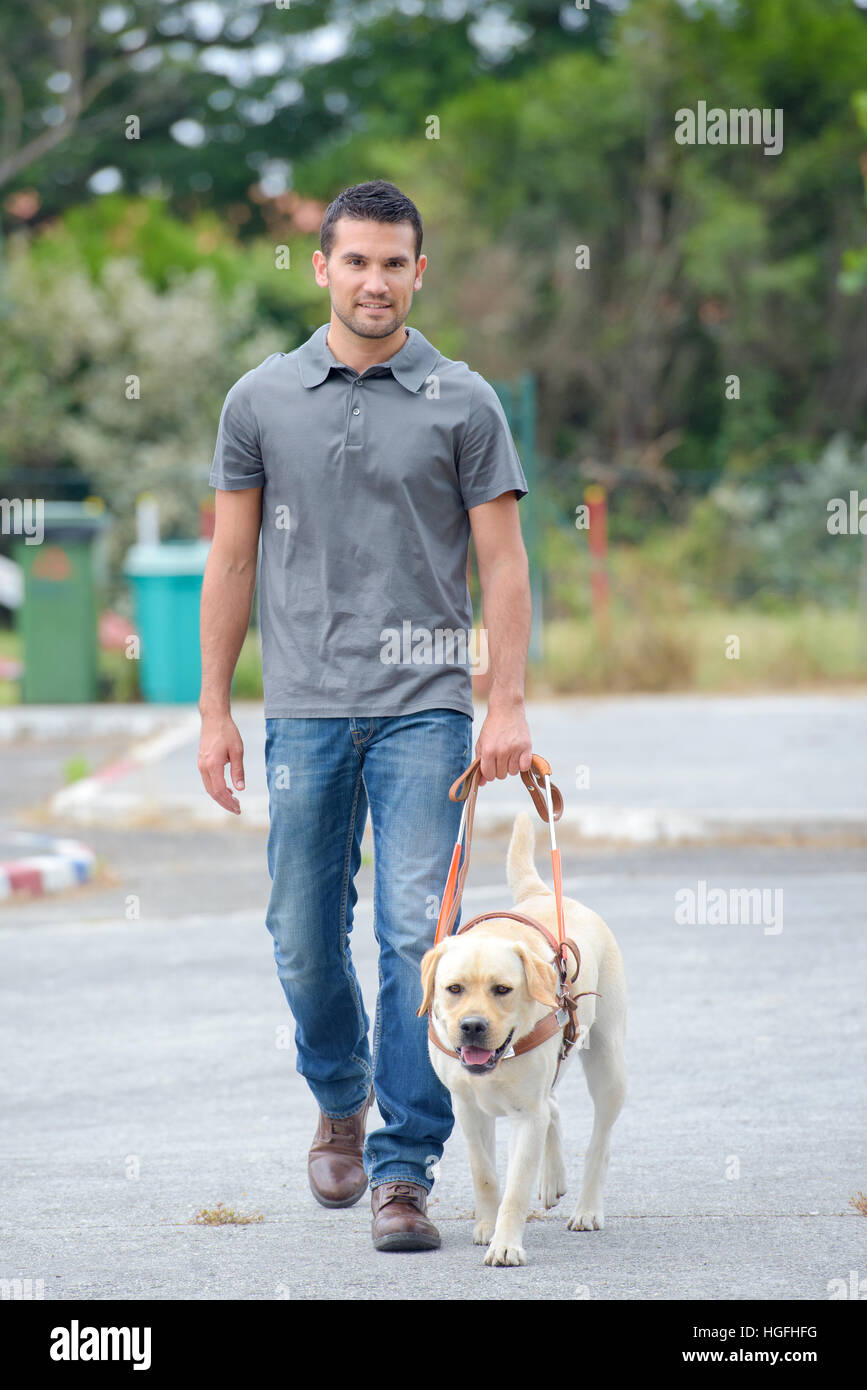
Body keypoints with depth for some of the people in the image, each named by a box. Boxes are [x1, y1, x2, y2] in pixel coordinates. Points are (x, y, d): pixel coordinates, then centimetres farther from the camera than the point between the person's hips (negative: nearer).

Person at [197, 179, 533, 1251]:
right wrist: (213, 711, 4)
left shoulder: (462, 402, 1)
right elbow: (231, 562, 9)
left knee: (418, 937, -8)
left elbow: (502, 561, 1)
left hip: (424, 708, -2)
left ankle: (405, 1170, -4)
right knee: (305, 940, 8)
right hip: (305, 709, 2)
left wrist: (508, 706, -8)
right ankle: (341, 1098, 36)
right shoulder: (261, 401, 6)